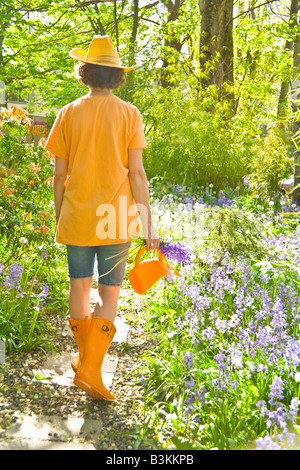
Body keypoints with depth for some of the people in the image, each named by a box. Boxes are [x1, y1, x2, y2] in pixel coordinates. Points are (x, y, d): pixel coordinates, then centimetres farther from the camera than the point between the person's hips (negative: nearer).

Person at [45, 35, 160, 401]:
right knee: (109, 293, 7)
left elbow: (59, 174, 1)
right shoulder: (128, 114, -2)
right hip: (115, 218, -1)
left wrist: (59, 218, 13)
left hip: (77, 216, 2)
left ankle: (84, 356, 32)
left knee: (79, 287, 16)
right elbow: (136, 172, -8)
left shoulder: (69, 113, 2)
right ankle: (91, 369, -1)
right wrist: (148, 221, -3)